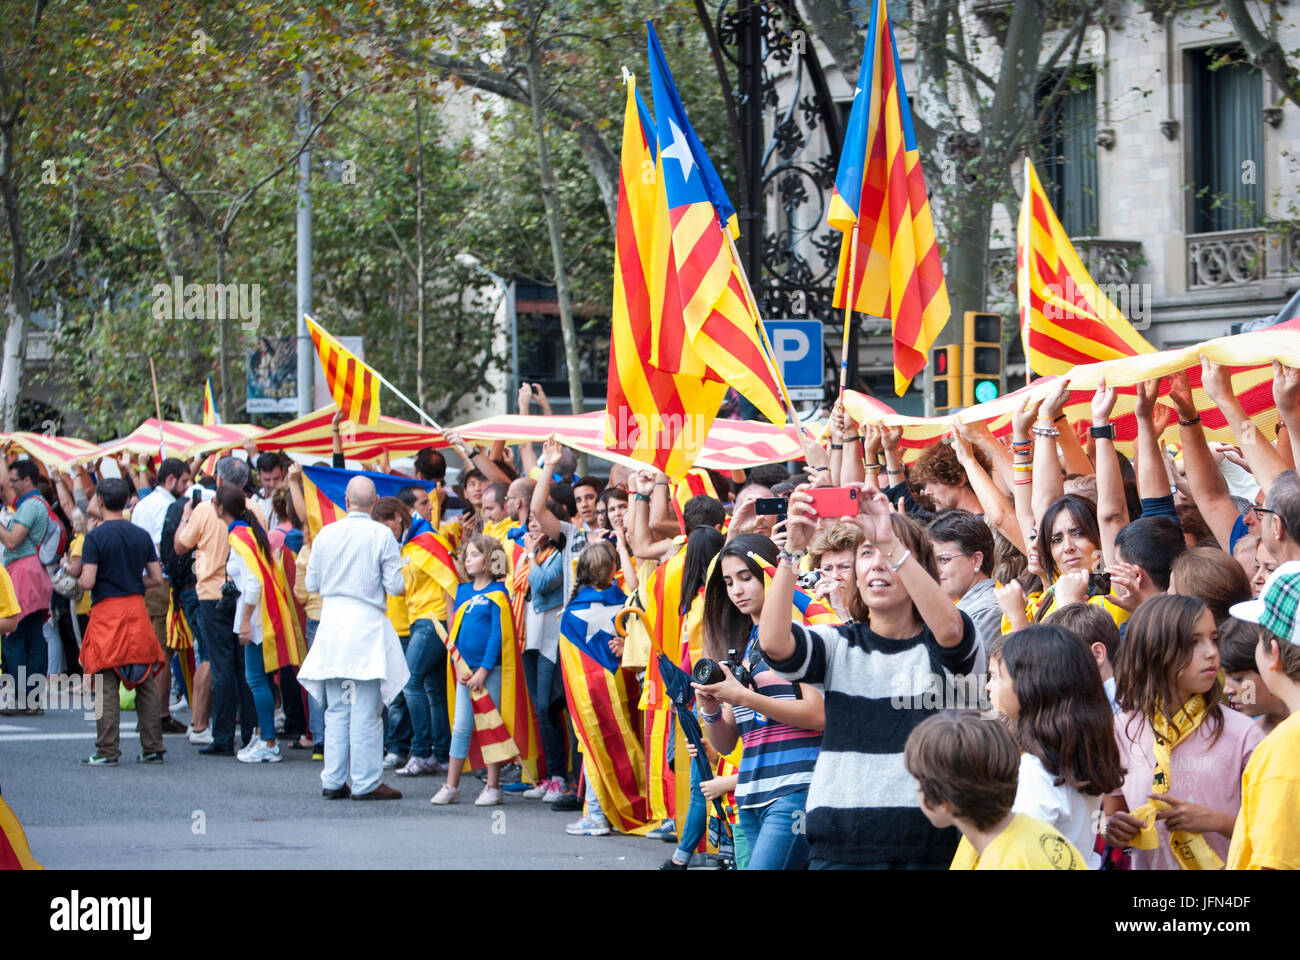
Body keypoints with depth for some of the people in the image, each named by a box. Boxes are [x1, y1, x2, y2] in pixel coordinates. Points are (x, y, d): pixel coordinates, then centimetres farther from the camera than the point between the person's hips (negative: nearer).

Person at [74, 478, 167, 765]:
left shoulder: (95, 537, -9)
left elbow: (87, 581, -15)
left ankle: (107, 751, -4)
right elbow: (157, 578, 7)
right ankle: (153, 748, 10)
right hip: (137, 609, 5)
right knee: (146, 682, 8)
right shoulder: (141, 535, 6)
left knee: (106, 685, -2)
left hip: (106, 612, -4)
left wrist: (78, 579, 7)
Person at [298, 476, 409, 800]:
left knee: (336, 709, 10)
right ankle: (365, 782, -1)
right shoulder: (382, 535, -7)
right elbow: (395, 585, -8)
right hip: (367, 622, -4)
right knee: (365, 710, -2)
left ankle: (333, 781, 11)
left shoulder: (326, 534, 4)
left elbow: (312, 584, 9)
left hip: (332, 621, 4)